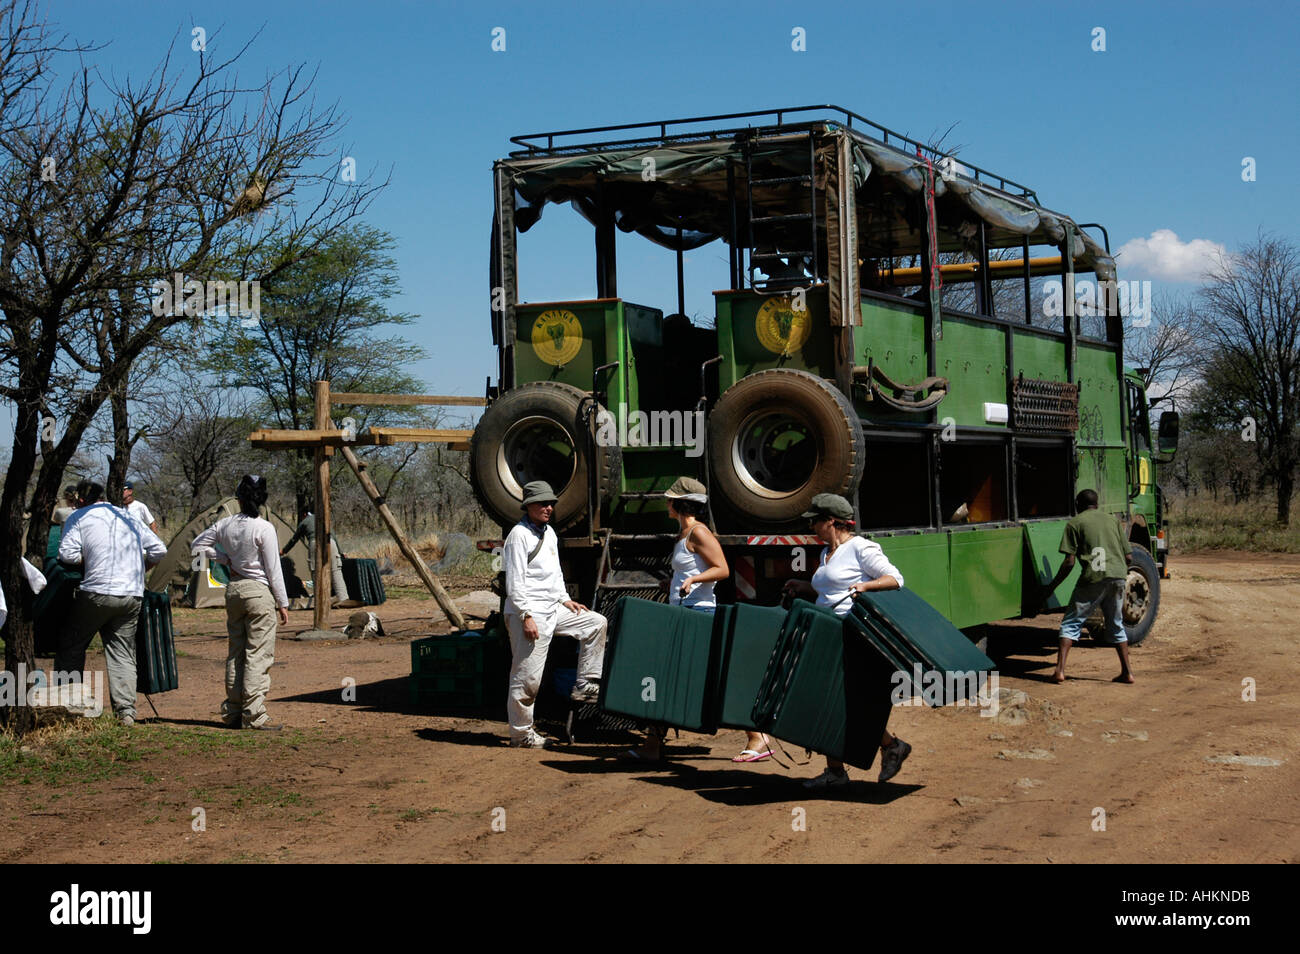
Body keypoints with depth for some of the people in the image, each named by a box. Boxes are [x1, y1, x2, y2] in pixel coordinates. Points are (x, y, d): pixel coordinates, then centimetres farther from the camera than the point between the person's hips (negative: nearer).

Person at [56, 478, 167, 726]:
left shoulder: (78, 517, 6)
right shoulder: (129, 518, 19)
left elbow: (67, 554, -7)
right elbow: (159, 550, 15)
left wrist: (87, 561, 10)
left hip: (96, 592, -4)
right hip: (133, 595, 4)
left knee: (71, 646, 13)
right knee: (122, 654, 7)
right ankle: (126, 710, -4)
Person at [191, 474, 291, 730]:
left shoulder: (225, 525, 2)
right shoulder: (263, 528, -13)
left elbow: (197, 546, 14)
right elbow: (273, 570, -10)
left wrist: (226, 559, 10)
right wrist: (282, 603, -3)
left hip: (233, 589, 6)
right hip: (259, 592, -6)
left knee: (235, 653, 13)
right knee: (258, 655, -3)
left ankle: (232, 712, 18)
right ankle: (254, 716, -4)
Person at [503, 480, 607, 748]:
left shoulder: (549, 532, 16)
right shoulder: (519, 535, -12)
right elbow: (515, 581, -17)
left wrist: (565, 599, 15)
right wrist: (526, 616, -22)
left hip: (553, 611, 9)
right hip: (529, 615, -9)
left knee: (596, 623, 11)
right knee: (527, 676, -7)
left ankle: (585, 685, 12)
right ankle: (521, 734, 2)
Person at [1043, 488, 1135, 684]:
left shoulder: (1075, 523, 6)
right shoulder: (1112, 520, 21)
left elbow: (1069, 562, -1)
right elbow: (1128, 556, 17)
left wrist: (1051, 587, 5)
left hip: (1093, 577, -4)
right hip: (1118, 576, 5)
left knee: (1071, 623, 2)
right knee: (1116, 625, 19)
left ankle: (1060, 670, -9)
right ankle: (1127, 672, 18)